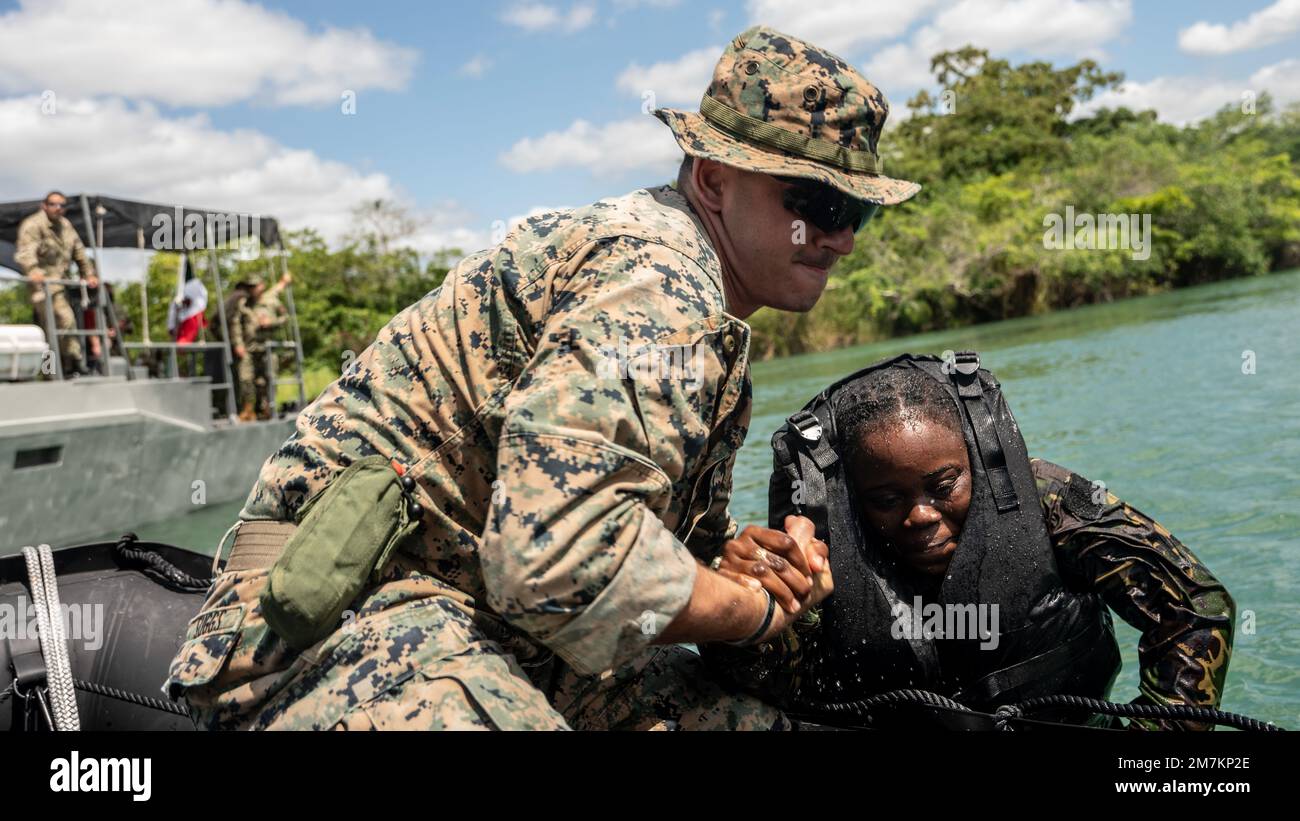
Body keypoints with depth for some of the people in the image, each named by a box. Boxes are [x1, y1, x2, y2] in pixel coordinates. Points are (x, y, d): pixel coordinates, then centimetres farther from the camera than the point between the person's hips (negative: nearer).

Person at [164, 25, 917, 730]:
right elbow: (565, 551, -31)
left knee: (754, 720, -2)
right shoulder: (658, 274, -19)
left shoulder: (712, 322, 16)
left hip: (502, 637, 10)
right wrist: (760, 612, -14)